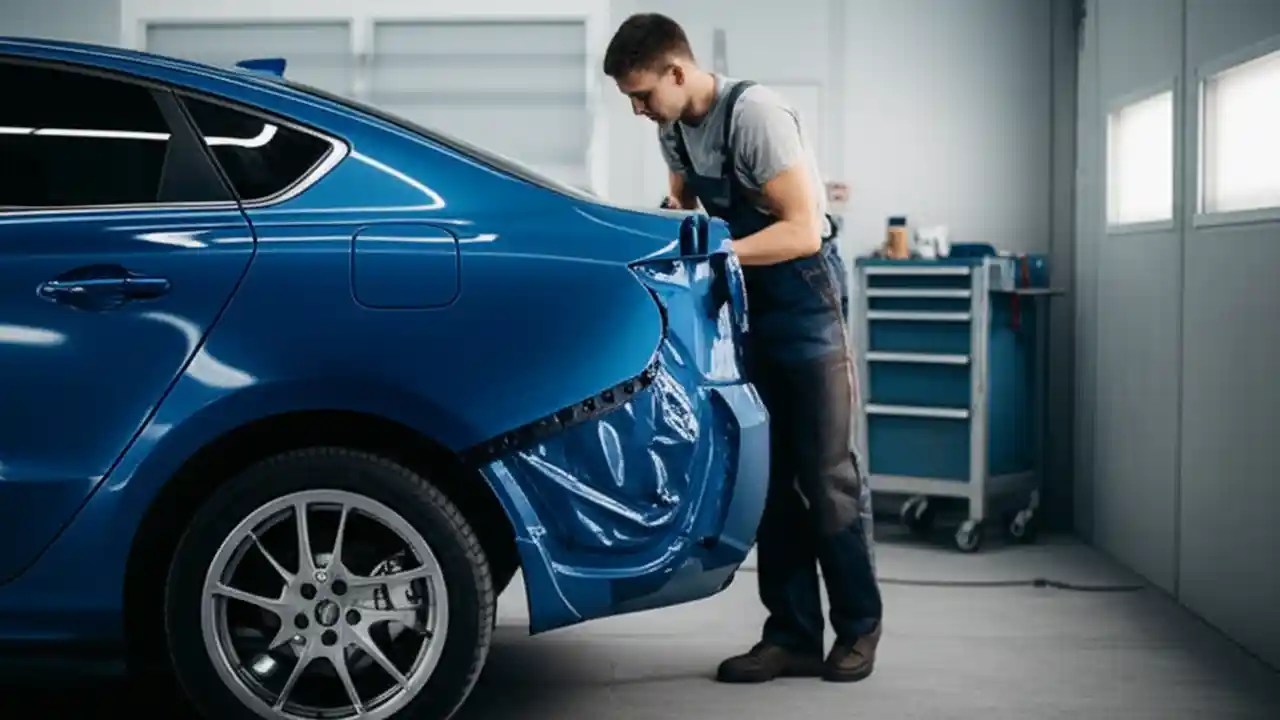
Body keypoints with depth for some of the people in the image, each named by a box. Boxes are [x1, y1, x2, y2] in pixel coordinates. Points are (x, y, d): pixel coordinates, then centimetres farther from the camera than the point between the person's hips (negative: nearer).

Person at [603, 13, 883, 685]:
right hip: (746, 304, 7)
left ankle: (858, 626, 13)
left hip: (803, 301, -7)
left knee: (825, 476, -2)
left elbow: (803, 232, -26)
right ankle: (793, 635, 10)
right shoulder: (673, 128, 2)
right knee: (768, 476, 5)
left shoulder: (754, 113, -23)